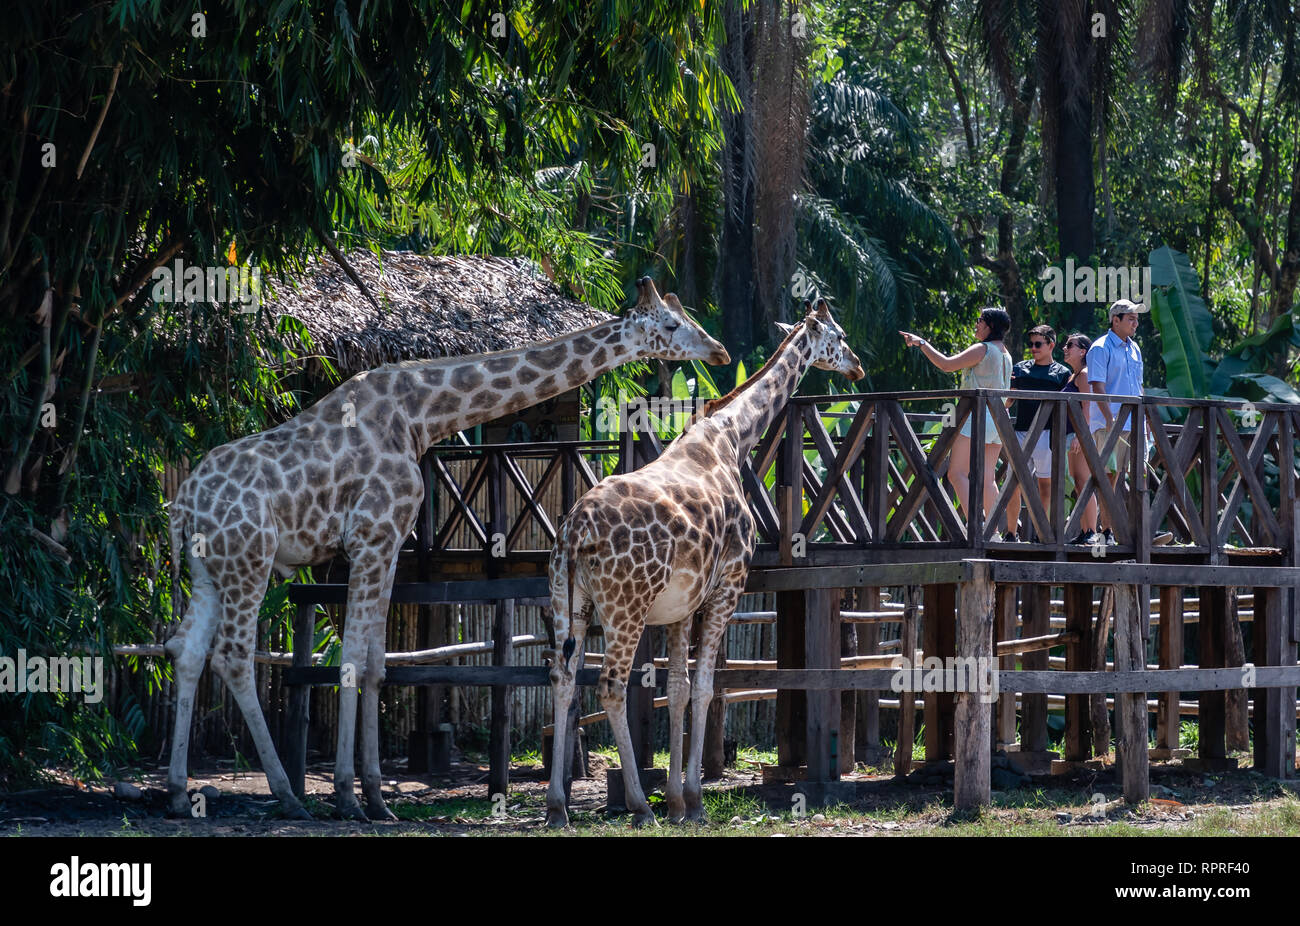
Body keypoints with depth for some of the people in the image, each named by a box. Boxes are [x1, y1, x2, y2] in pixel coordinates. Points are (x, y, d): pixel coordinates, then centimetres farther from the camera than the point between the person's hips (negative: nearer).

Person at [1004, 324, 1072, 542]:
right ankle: (1010, 533, 5)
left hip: (1046, 432, -3)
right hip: (1020, 432, 3)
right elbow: (1008, 399, 19)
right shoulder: (1020, 369, 16)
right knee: (1014, 483, 0)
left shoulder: (1063, 373, 7)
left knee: (1045, 482, -2)